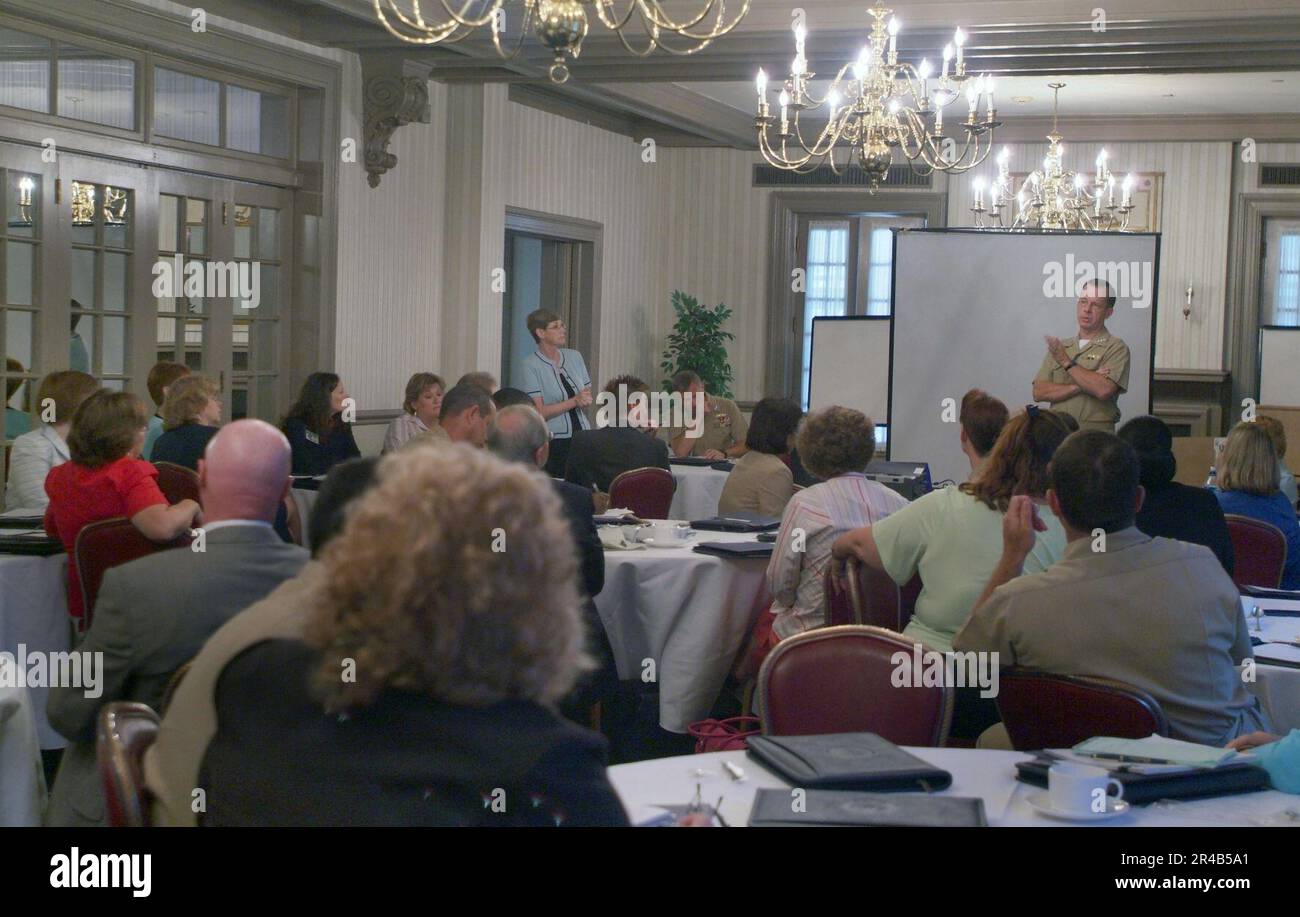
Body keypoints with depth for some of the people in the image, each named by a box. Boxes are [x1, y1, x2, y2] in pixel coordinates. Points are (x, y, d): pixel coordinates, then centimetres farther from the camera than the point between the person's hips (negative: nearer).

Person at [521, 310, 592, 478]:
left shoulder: (574, 357, 11)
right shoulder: (531, 365, -5)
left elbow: (588, 397, 16)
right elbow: (539, 412, -10)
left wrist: (584, 399, -7)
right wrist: (574, 401, -14)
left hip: (583, 437, 5)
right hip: (553, 443, -5)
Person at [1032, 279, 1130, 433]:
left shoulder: (1116, 348, 3)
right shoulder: (1059, 346, 17)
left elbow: (1104, 390, -13)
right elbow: (1039, 392, 6)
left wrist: (1066, 362, -6)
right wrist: (1079, 386, -7)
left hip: (1096, 433, -3)